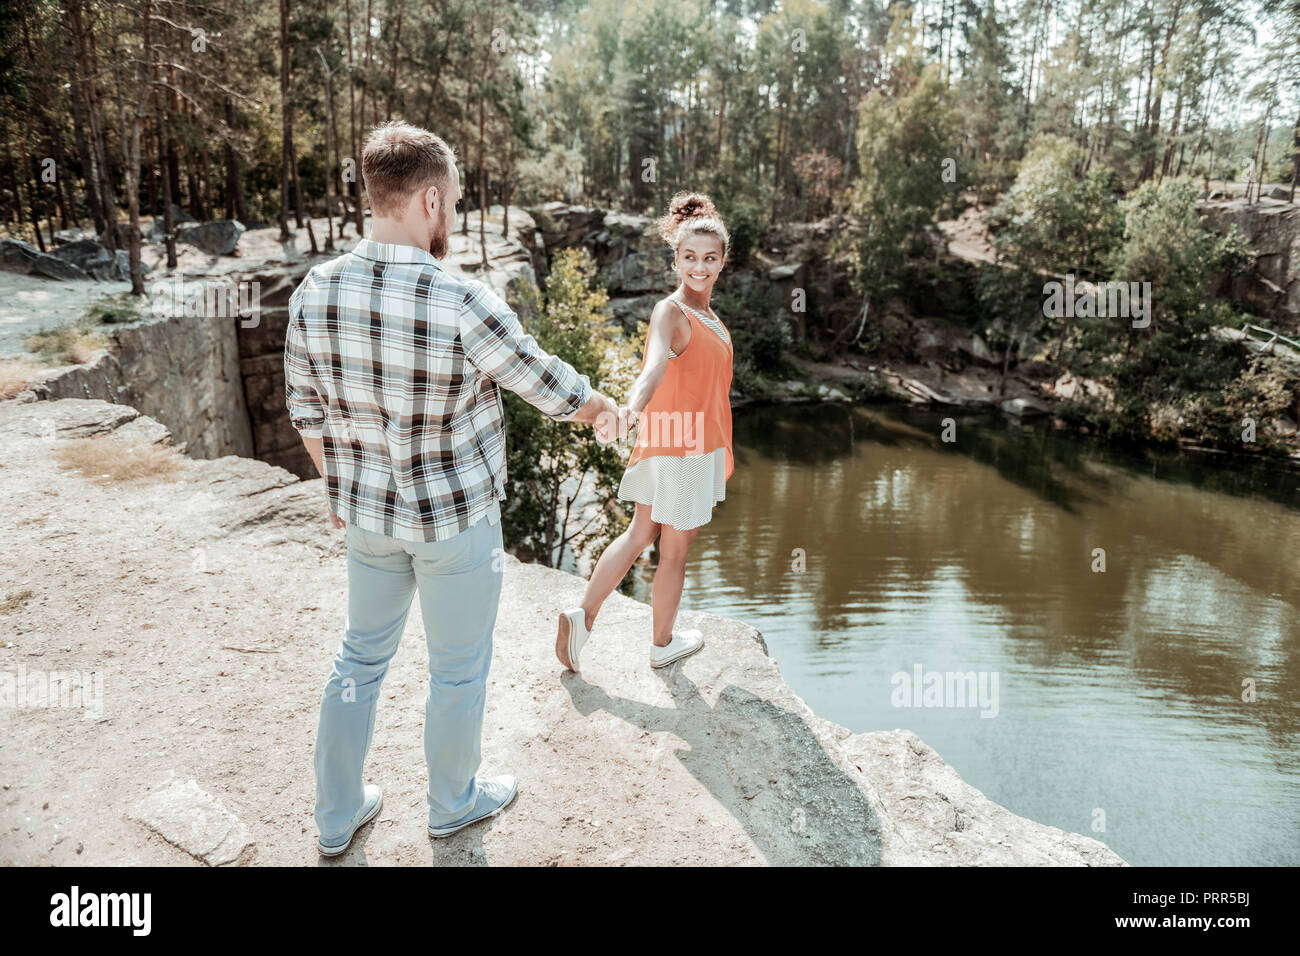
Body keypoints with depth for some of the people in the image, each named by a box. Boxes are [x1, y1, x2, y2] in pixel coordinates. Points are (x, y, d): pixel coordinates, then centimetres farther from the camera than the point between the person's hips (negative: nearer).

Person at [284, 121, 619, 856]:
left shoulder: (315, 293, -9)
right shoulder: (463, 305, -27)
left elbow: (307, 410, 3)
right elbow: (552, 389, -13)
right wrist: (604, 410, 8)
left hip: (367, 512, 6)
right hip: (456, 519, -5)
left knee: (363, 655, 23)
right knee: (459, 669, 17)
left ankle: (338, 814, 38)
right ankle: (454, 802, 40)